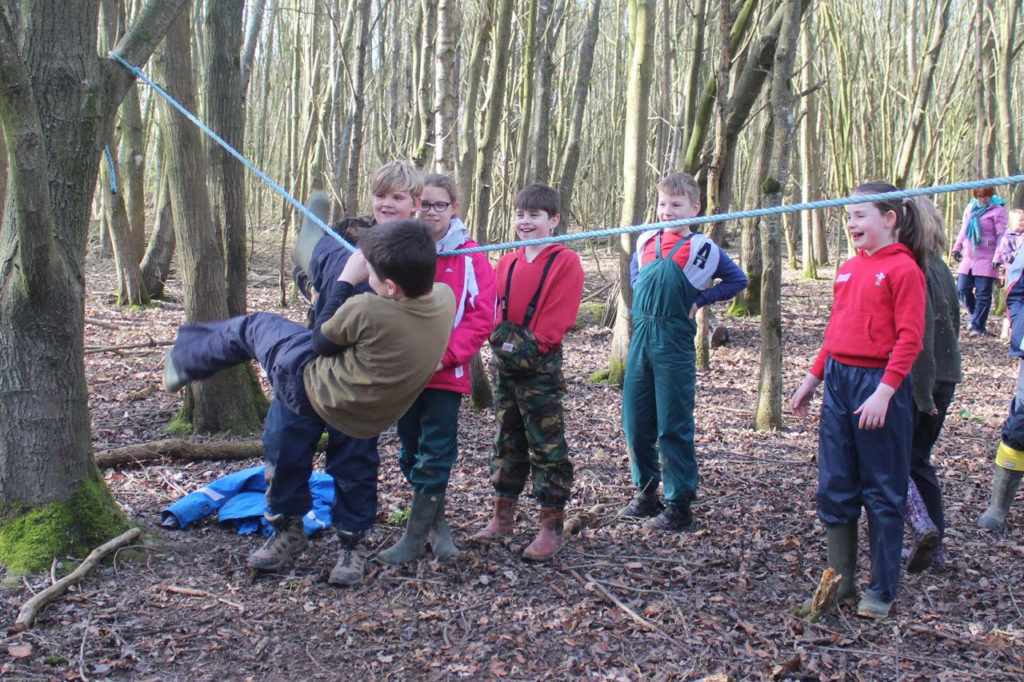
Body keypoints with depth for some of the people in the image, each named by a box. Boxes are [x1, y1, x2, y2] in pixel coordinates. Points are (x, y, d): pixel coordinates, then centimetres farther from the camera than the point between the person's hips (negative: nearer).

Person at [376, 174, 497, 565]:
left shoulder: (470, 256, -3)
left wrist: (445, 355, -16)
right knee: (411, 453, 12)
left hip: (446, 373, -3)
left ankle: (414, 538, 8)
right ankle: (437, 527, 28)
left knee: (435, 456, -1)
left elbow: (481, 317, -7)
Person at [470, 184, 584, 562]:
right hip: (504, 364, 7)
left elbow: (559, 316, -13)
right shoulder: (507, 262, 13)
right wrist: (499, 337, -7)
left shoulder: (565, 262, -6)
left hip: (541, 366, -6)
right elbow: (493, 305, 10)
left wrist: (531, 345, -17)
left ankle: (552, 527, 5)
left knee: (547, 445, -2)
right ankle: (503, 515, 26)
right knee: (507, 441, 15)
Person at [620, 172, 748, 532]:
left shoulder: (701, 247, -2)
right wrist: (644, 303, 10)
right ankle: (645, 491, 26)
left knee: (674, 427, -1)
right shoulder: (645, 240, 10)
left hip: (674, 342, -5)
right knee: (635, 421, 9)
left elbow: (738, 280, 3)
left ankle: (679, 505, 7)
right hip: (641, 337, 5)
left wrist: (698, 300, -4)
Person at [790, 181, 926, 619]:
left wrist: (884, 392, -20)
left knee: (883, 492, 5)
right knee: (834, 489, 9)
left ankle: (882, 591, 17)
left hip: (879, 385, -7)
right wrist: (812, 379, 18)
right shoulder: (847, 269, 13)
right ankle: (840, 584, 21)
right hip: (838, 382, 7)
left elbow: (909, 339, -14)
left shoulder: (903, 269, -9)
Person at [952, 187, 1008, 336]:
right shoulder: (970, 208, 14)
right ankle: (974, 315, 25)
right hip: (968, 257, 6)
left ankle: (978, 326, 3)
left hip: (986, 260, -6)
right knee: (962, 289, 2)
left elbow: (1001, 234, -7)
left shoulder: (997, 210, -3)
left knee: (983, 294, -3)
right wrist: (957, 247, 23)